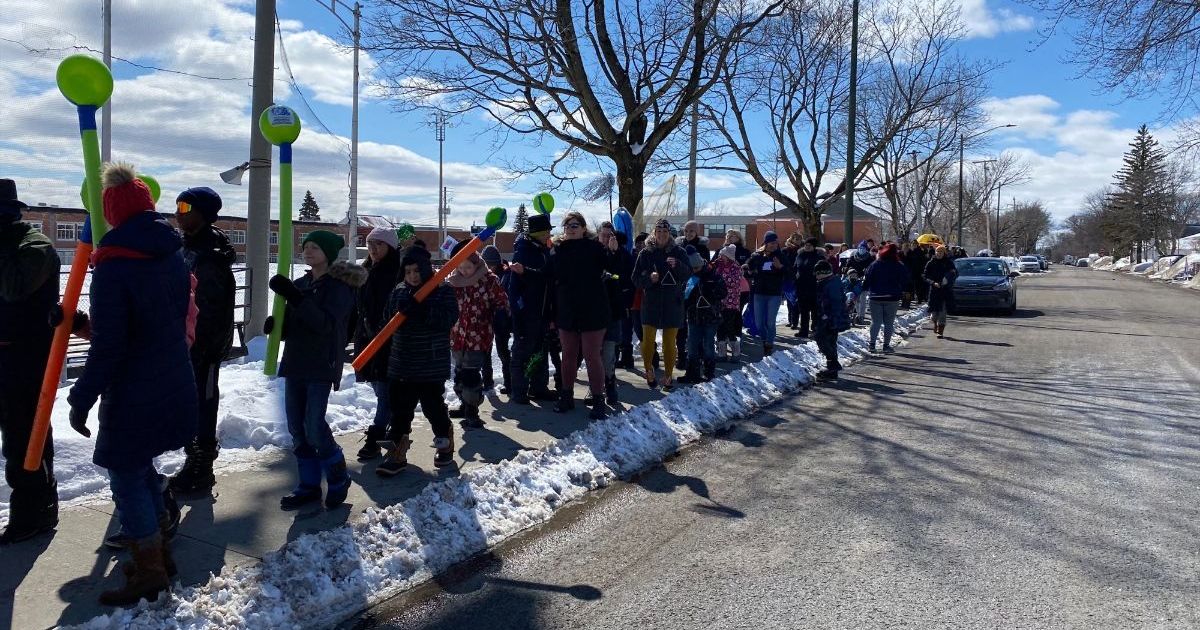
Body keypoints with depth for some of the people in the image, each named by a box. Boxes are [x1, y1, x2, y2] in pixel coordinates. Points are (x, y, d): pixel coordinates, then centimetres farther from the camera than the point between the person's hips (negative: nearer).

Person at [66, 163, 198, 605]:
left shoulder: (114, 267, -17)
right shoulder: (174, 257, 5)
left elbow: (107, 346, -19)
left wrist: (81, 399, -11)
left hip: (133, 395, -7)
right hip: (175, 387, 8)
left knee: (127, 478, 5)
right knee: (143, 468, 21)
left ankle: (149, 575, 14)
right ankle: (159, 555, 30)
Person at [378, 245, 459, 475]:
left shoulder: (443, 291, -7)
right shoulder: (399, 291, 7)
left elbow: (449, 319, -18)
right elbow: (387, 318, 7)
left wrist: (423, 310, -28)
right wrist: (400, 310, -14)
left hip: (432, 365, -4)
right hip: (401, 364, 4)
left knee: (433, 405, 8)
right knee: (400, 408, 6)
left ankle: (445, 441, 32)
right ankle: (397, 453, 15)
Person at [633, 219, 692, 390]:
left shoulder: (679, 252, 1)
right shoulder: (646, 253, 1)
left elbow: (688, 274, -7)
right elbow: (636, 279, -1)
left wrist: (677, 266, -26)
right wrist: (649, 278, -20)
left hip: (672, 304, 0)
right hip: (651, 303, 0)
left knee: (669, 343, 5)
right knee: (647, 340, -1)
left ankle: (668, 376, 18)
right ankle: (649, 370, 22)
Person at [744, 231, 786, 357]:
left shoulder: (780, 256, 1)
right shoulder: (756, 256, 3)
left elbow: (789, 274, -1)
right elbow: (746, 271, 12)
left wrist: (780, 267, -18)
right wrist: (749, 272, -10)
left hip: (774, 294, -2)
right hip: (759, 293, 2)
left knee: (770, 322, -2)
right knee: (759, 322, 5)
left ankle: (769, 344, 16)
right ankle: (764, 341, 28)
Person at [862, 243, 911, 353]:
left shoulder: (875, 265, -2)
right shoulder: (899, 266, -4)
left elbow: (867, 279, -1)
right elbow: (906, 280, 0)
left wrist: (865, 289, 10)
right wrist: (904, 291, 14)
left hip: (876, 297, 1)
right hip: (892, 298, -1)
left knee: (876, 321, 8)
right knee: (889, 322, 6)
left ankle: (872, 344, 4)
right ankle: (886, 345, 7)